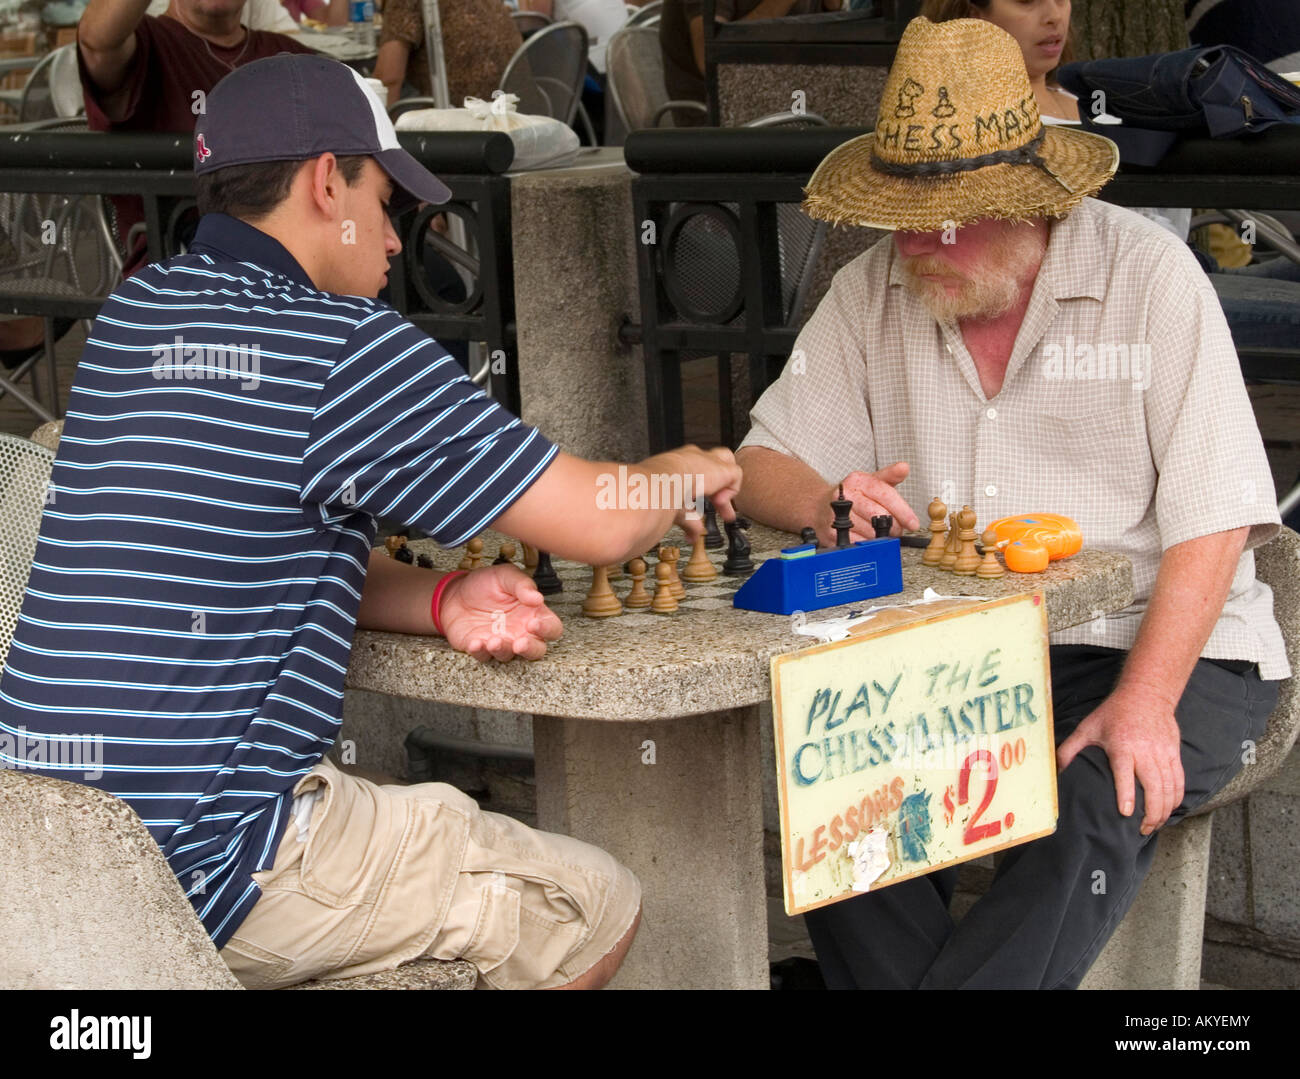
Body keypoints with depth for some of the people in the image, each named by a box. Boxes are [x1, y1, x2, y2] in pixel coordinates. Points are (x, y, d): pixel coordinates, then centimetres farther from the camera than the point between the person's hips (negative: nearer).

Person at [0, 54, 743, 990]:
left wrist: (443, 602, 2)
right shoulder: (343, 346, -15)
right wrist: (683, 475, 12)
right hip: (208, 872, -9)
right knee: (596, 904, 6)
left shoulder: (135, 316, 10)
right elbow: (599, 525, -11)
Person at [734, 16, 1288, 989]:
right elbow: (763, 468, 8)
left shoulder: (1150, 276, -7)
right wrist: (825, 505, -17)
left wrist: (1145, 704, -24)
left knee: (1091, 812, -33)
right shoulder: (871, 295, 5)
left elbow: (1212, 519, -11)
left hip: (1161, 651, -3)